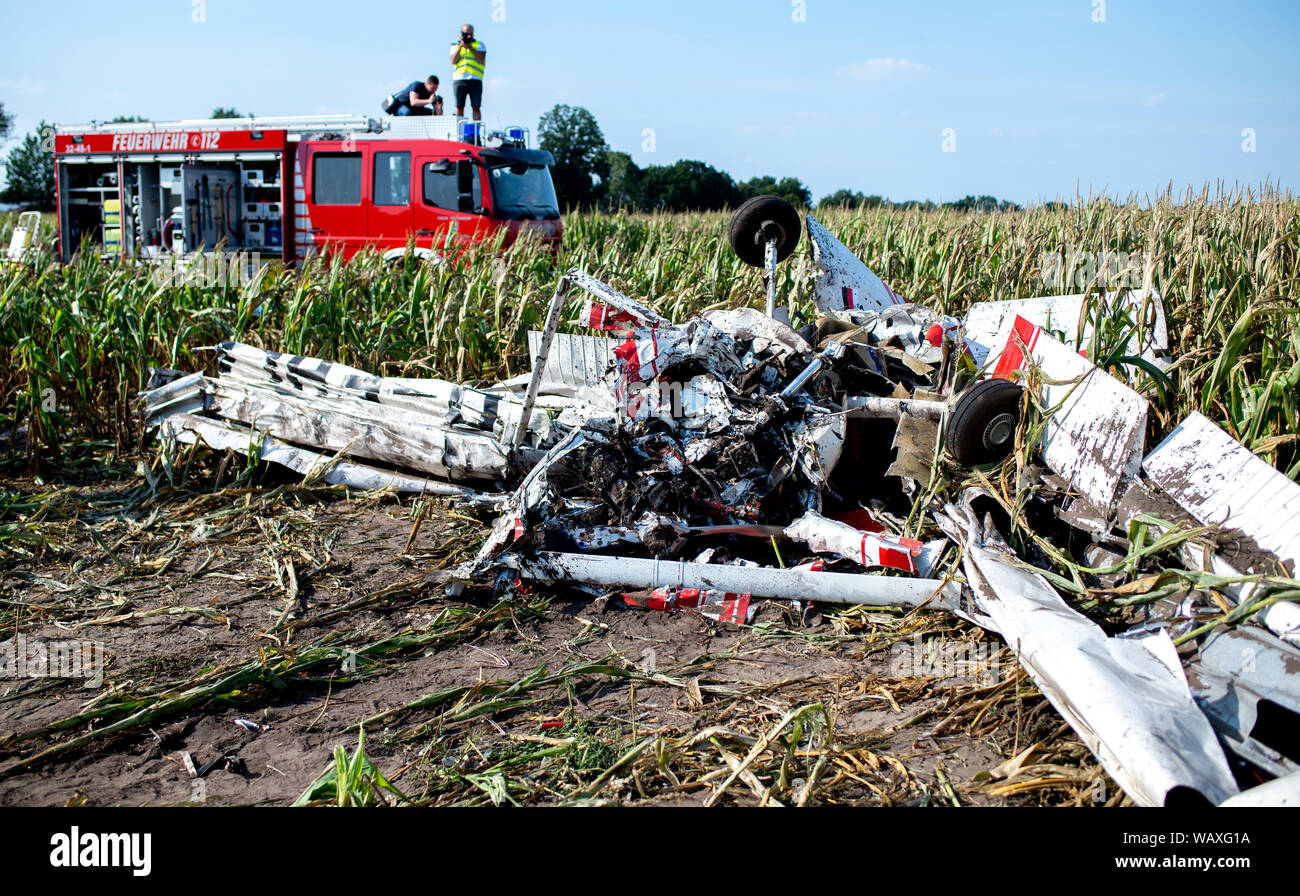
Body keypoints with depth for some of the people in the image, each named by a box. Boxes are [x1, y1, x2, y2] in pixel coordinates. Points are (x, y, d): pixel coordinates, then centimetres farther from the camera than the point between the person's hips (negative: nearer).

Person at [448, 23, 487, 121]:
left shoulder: (480, 45, 11)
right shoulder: (455, 46, 16)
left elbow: (481, 60, -4)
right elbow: (453, 61, 1)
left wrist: (470, 47, -8)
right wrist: (460, 46, -6)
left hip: (475, 80, -1)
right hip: (459, 80, 1)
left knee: (476, 107, -7)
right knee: (459, 107, -3)